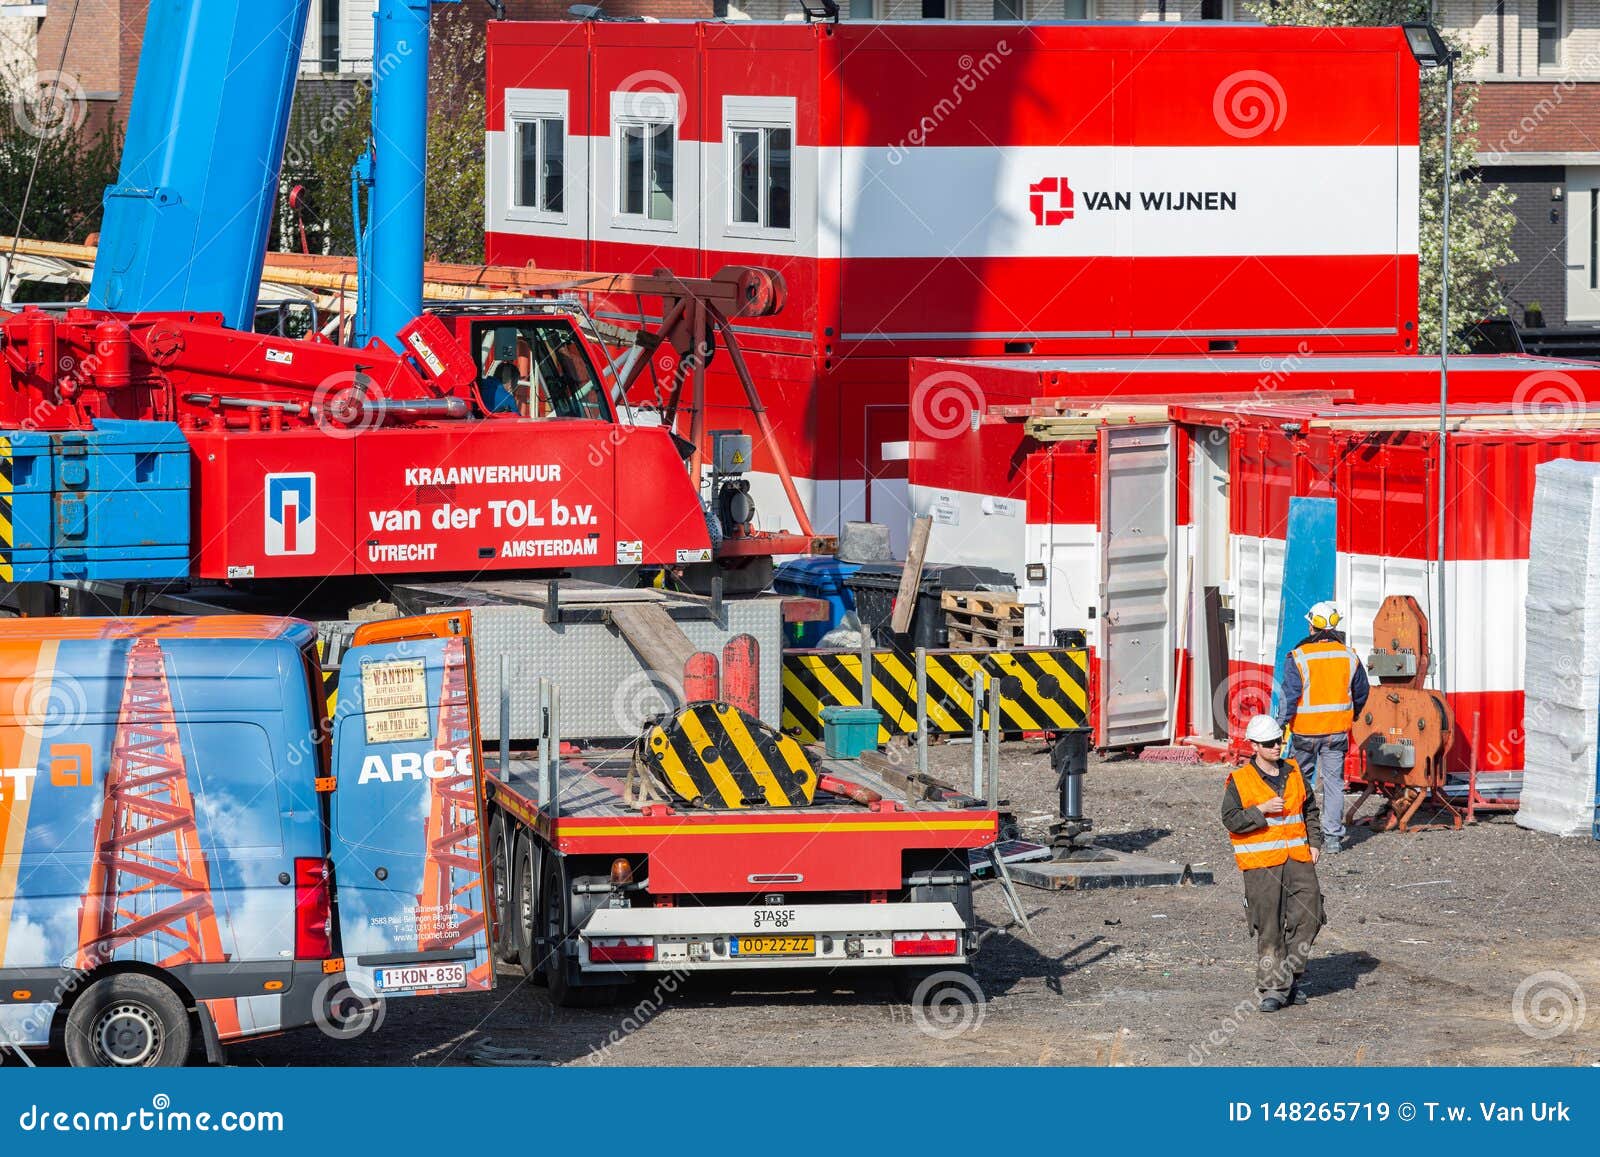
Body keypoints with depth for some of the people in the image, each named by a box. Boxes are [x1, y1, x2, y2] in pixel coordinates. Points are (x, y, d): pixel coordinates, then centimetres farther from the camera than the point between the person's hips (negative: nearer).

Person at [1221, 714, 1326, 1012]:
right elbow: (1231, 819, -8)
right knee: (1269, 927, -4)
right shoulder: (1240, 781, -3)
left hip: (1298, 859, 5)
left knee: (1308, 916, -1)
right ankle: (1272, 988, 1)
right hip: (1262, 864, -5)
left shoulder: (1293, 774, 12)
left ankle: (1291, 977, 15)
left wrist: (1314, 843, 13)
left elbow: (1310, 809, 23)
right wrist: (1262, 810, -18)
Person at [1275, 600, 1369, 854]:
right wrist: (1353, 715, 32)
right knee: (1334, 781, 6)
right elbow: (1362, 691, 14)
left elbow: (1289, 695, -14)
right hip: (1338, 729, 2)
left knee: (1302, 779, 13)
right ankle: (1333, 838, 3)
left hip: (1305, 729, -2)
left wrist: (1281, 726, -8)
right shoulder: (1349, 656, 1)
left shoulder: (1299, 657, -12)